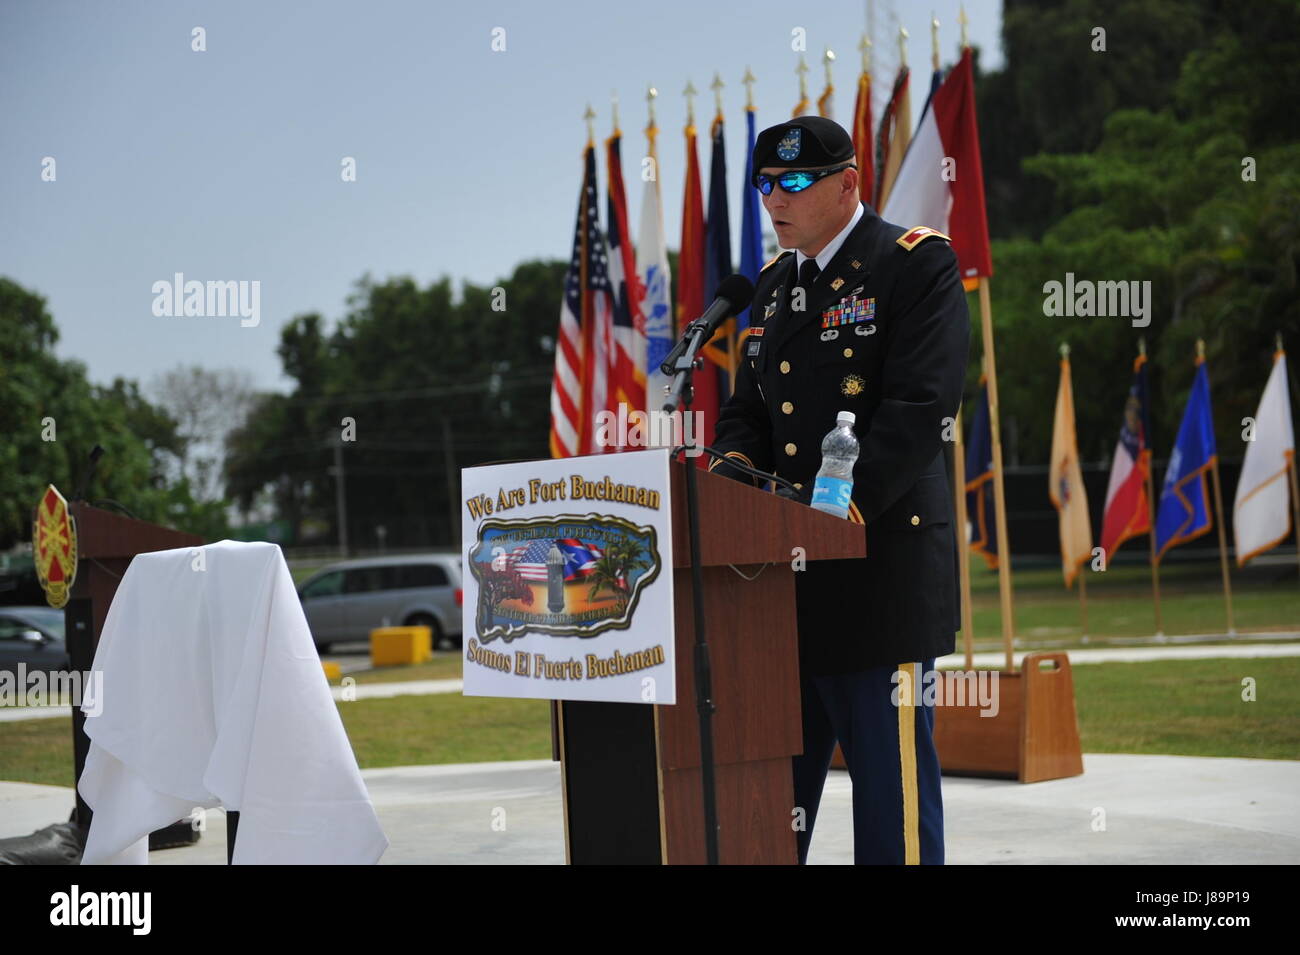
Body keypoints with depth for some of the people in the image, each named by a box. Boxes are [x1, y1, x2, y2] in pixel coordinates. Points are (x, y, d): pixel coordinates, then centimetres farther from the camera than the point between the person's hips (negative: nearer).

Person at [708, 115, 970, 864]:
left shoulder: (918, 264, -6)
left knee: (891, 777, -2)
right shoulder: (774, 284, 17)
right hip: (787, 571, 7)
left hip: (879, 569, -7)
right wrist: (733, 464, -3)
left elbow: (920, 408, -16)